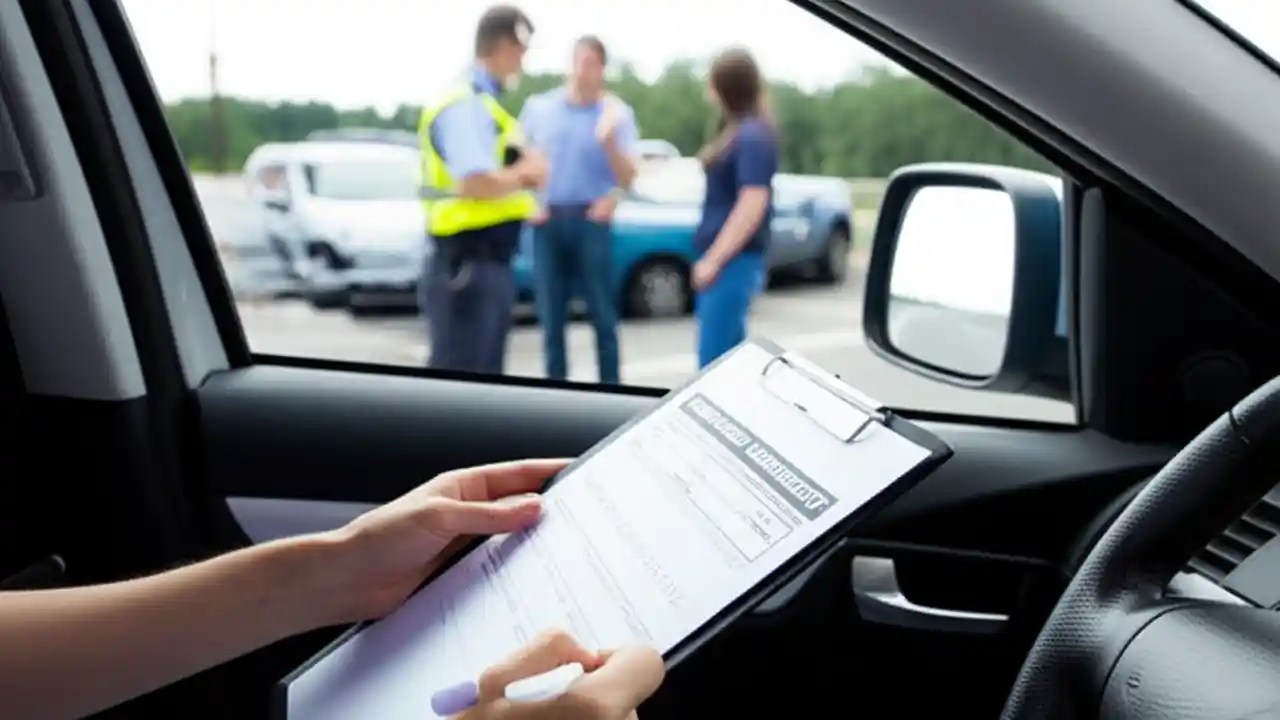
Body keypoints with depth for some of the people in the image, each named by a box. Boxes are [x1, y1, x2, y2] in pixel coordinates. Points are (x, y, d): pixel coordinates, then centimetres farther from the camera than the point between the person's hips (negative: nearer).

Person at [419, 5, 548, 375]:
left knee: (484, 378, 16)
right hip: (466, 266, -10)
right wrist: (524, 174, -9)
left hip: (491, 264, 10)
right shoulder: (464, 106, -15)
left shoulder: (482, 104, 16)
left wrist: (522, 171, 0)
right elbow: (477, 184, -27)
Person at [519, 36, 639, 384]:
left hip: (590, 220, -2)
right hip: (548, 220, 2)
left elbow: (627, 178, -5)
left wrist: (609, 142, -22)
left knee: (602, 314, 0)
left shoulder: (616, 112, -1)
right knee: (551, 315, 7)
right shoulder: (538, 106, 6)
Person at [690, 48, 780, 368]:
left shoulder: (752, 135, -14)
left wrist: (713, 259, -20)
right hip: (725, 260, 9)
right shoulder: (737, 131, 15)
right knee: (728, 356, 13)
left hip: (733, 262, -9)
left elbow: (752, 206, -21)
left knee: (714, 359, -8)